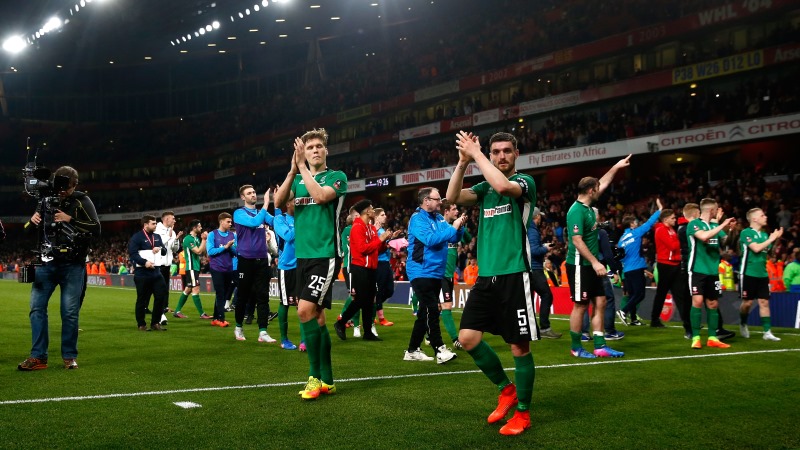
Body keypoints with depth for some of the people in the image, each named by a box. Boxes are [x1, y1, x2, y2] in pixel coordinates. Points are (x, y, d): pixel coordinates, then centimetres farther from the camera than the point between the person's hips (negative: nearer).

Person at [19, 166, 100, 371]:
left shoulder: (82, 201, -3)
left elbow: (96, 229, -12)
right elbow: (30, 232, 17)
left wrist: (70, 220, -21)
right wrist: (32, 221, -6)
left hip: (72, 265, -4)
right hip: (47, 262, 4)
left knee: (70, 312, -1)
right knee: (37, 307, -2)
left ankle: (69, 357, 10)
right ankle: (38, 357, 3)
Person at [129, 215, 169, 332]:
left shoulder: (157, 237, 15)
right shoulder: (136, 237, -8)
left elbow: (164, 251, 19)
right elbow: (132, 253, -16)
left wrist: (160, 249, -5)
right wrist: (144, 262, -27)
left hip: (156, 272, 7)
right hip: (142, 274, -7)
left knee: (161, 296, 3)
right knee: (142, 300, 2)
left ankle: (155, 323, 14)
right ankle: (141, 325, 13)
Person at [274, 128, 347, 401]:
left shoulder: (337, 177, -1)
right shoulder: (298, 179, 14)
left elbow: (321, 196, -20)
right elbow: (278, 200, -3)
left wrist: (303, 167, -13)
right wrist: (293, 170, -12)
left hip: (326, 255, -6)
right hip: (303, 256, 6)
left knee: (306, 310, -18)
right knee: (317, 317, 7)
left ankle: (316, 376, -6)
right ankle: (326, 381, 14)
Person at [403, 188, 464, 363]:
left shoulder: (439, 218, 11)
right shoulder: (418, 219, -11)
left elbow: (454, 238, 10)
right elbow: (430, 239, -24)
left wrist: (459, 227, -9)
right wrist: (453, 228, -21)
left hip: (436, 273, 8)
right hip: (421, 272, -8)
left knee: (425, 313, 11)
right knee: (431, 311, -14)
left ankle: (412, 351, 19)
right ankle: (440, 350, -14)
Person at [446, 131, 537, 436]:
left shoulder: (525, 182, -3)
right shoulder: (484, 188, 13)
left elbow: (502, 186, -26)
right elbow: (452, 197, -2)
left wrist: (476, 153, -16)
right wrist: (463, 162, -11)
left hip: (513, 275, -5)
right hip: (485, 276, 6)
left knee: (519, 346, 0)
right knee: (468, 337, 0)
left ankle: (523, 413, 16)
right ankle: (506, 389, 22)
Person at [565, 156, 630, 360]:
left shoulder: (588, 207, 9)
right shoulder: (577, 211, -18)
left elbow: (603, 184, 26)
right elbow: (577, 241, -23)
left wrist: (616, 167, 29)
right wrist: (595, 262, -24)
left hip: (590, 265, 10)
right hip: (579, 265, -10)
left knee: (600, 302, 7)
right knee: (580, 305, -2)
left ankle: (600, 346, 10)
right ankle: (576, 348, 9)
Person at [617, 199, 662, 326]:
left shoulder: (622, 238, 12)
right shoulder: (636, 233, -5)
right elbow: (650, 222, -3)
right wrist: (660, 209, 5)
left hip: (627, 269, 7)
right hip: (636, 268, -7)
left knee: (633, 294, 11)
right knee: (640, 294, -7)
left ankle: (633, 318, 11)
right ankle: (624, 311, -18)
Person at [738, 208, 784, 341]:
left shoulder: (764, 234, 11)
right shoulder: (746, 232, -9)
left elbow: (768, 251, 12)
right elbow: (756, 248, -20)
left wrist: (775, 238, 1)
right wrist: (771, 239, -12)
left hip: (762, 274, 6)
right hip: (748, 273, -5)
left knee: (764, 302, 1)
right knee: (747, 302, 2)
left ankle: (767, 332, 1)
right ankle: (743, 325, 26)